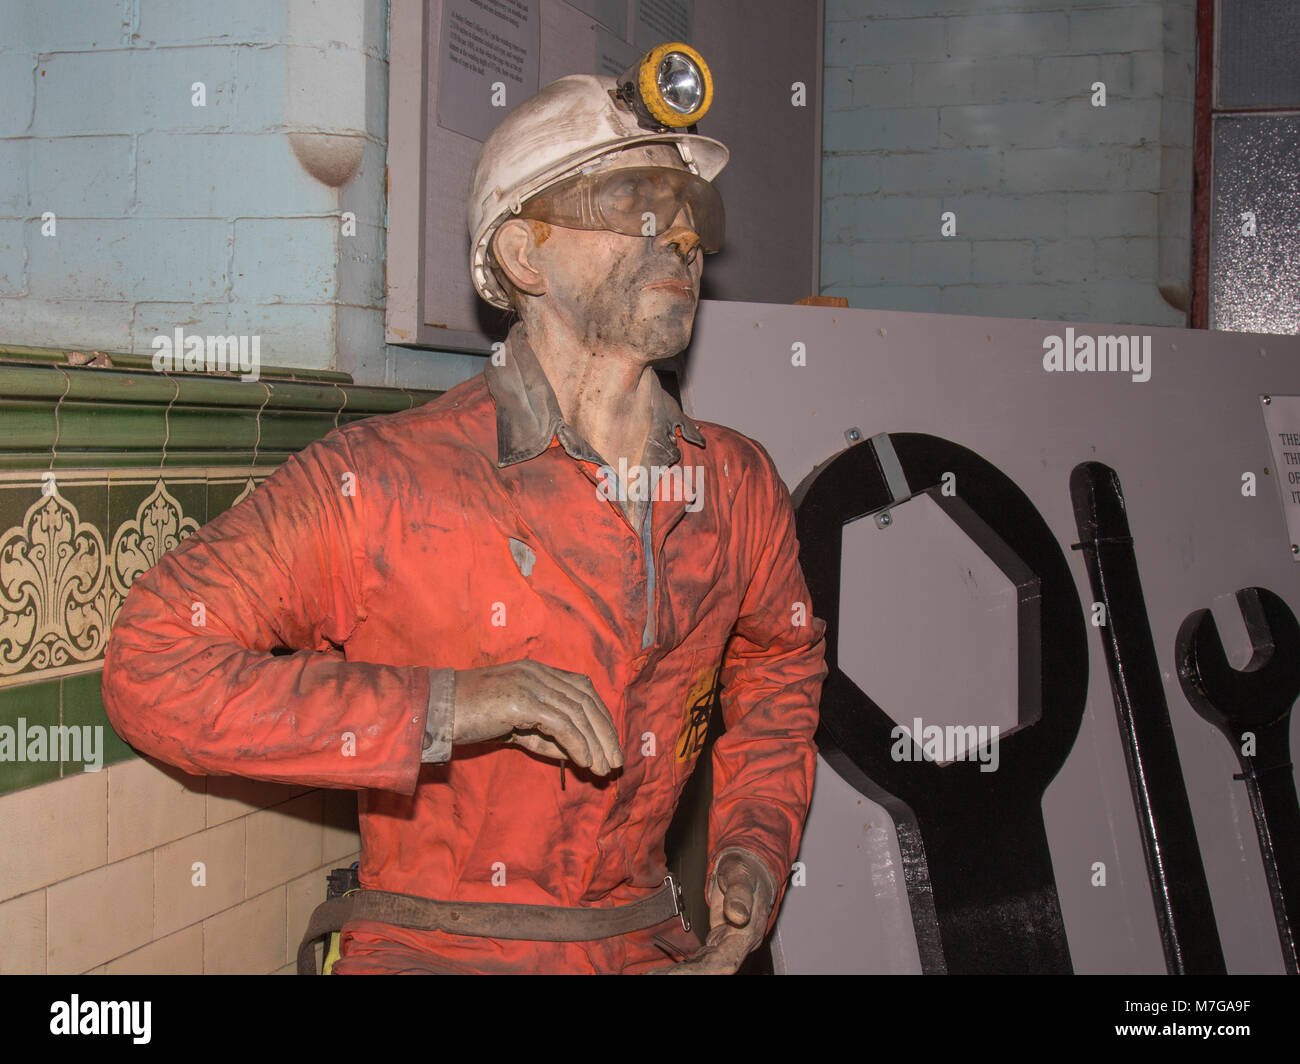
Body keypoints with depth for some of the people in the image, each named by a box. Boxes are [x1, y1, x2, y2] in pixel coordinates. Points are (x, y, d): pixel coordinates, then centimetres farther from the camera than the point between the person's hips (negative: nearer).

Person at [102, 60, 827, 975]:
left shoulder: (740, 487, 5)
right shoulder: (379, 483, -11)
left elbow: (781, 660, 24)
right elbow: (154, 666, -13)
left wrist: (756, 840, 10)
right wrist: (442, 708, -20)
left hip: (648, 948, 5)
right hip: (433, 955, -5)